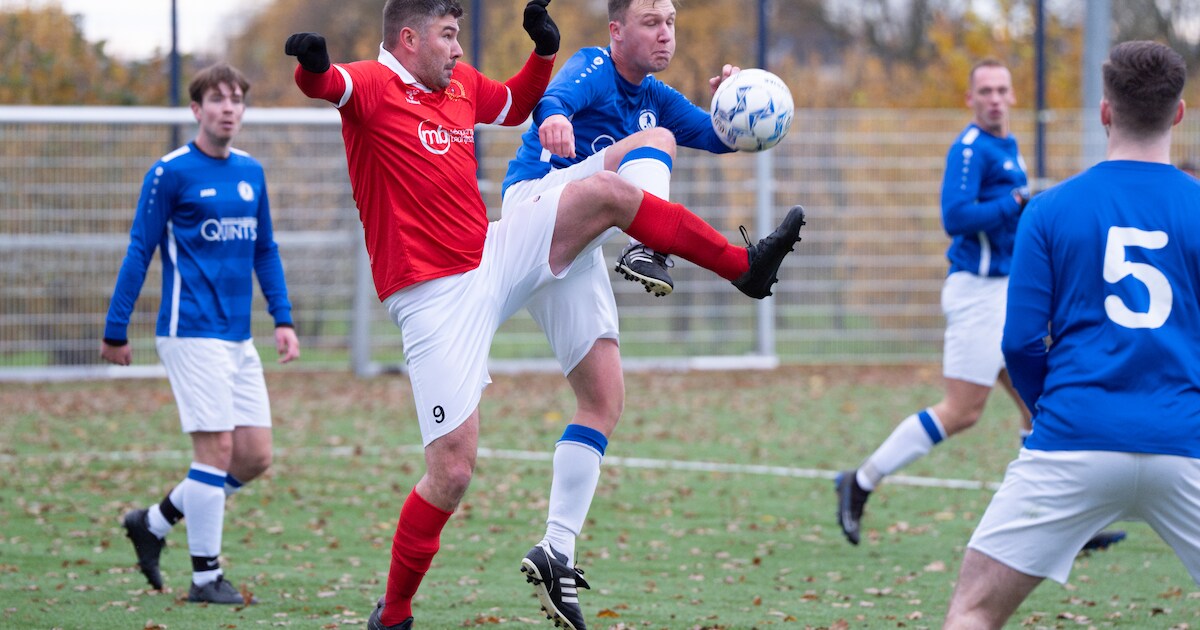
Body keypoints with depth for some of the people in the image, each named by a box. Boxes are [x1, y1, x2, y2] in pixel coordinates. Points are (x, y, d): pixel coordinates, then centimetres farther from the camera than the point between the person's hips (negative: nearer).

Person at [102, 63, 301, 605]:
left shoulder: (251, 172, 12)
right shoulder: (171, 172, -6)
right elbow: (139, 252, -4)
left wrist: (283, 319, 10)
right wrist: (115, 331, -3)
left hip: (238, 337, 7)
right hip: (192, 332, -7)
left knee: (255, 457, 4)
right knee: (217, 449, -10)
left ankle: (154, 523, 21)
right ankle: (205, 576, 1)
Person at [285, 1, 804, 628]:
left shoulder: (462, 84, 12)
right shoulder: (372, 85, -11)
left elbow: (515, 106, 33)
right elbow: (326, 83, -35)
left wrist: (545, 50, 17)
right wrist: (311, 63, -57)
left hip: (495, 258, 7)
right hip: (434, 300, -7)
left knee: (606, 192, -4)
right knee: (452, 470, -9)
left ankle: (743, 267, 9)